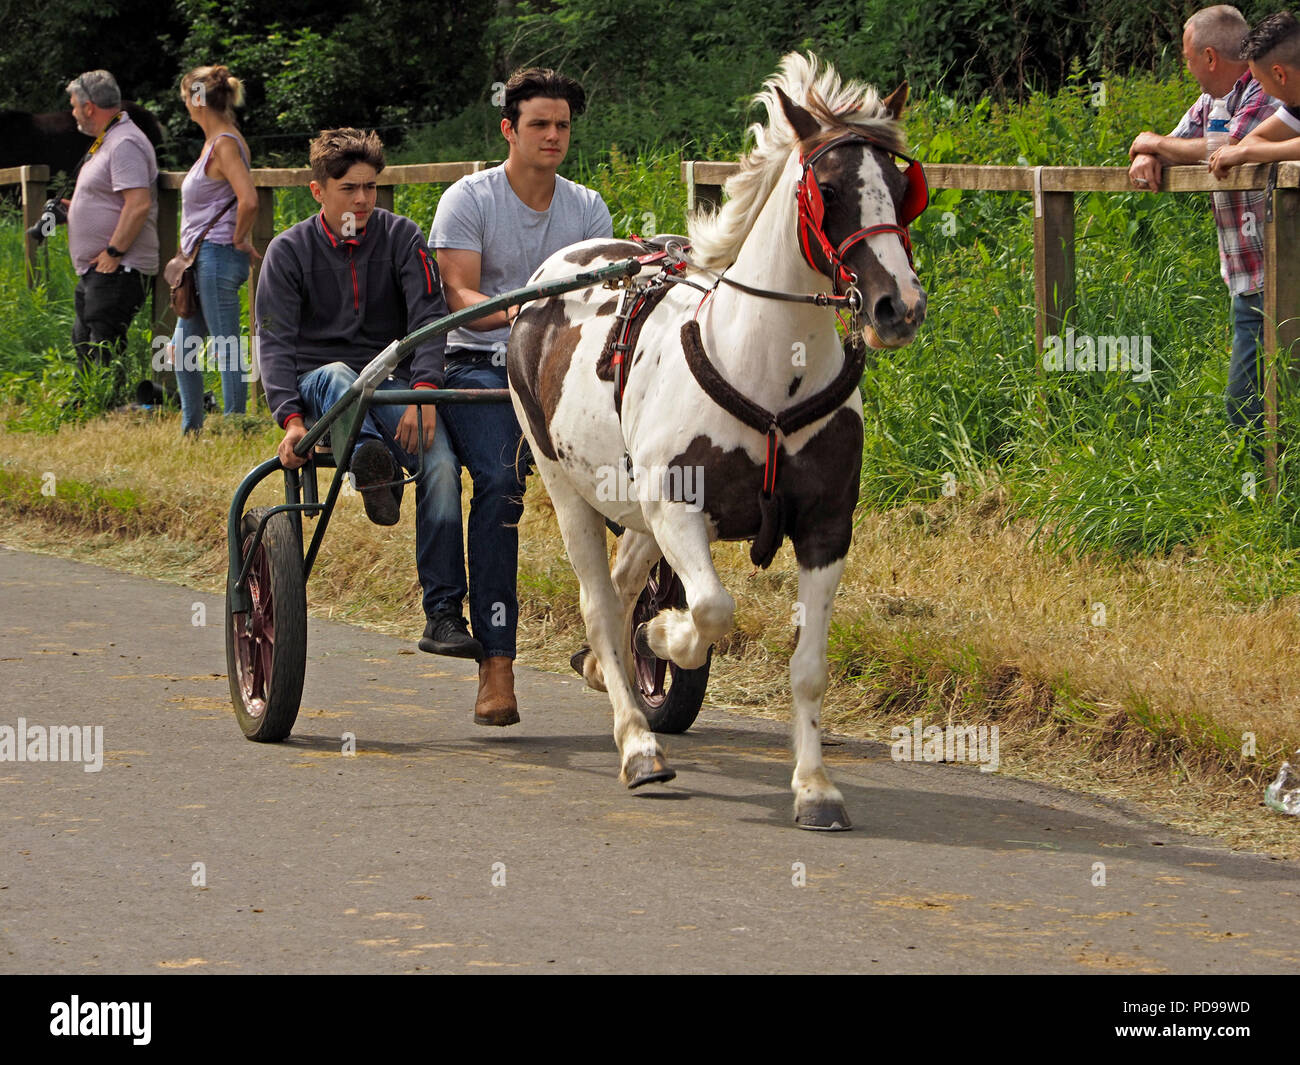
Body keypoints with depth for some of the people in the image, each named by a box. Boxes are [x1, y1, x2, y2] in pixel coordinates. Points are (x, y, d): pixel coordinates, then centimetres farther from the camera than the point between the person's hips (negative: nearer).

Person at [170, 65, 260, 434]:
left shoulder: (224, 144, -16)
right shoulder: (216, 141, 14)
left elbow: (248, 200, -28)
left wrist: (239, 240, -14)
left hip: (217, 257, -11)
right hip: (203, 259, 11)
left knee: (226, 348, -5)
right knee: (182, 348, 15)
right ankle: (191, 429, 22)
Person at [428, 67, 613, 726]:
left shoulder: (587, 209, 11)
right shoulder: (468, 200, -1)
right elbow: (460, 296, -11)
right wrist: (511, 313, -31)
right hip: (479, 367, -4)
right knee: (499, 479, -29)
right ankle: (496, 661, -28)